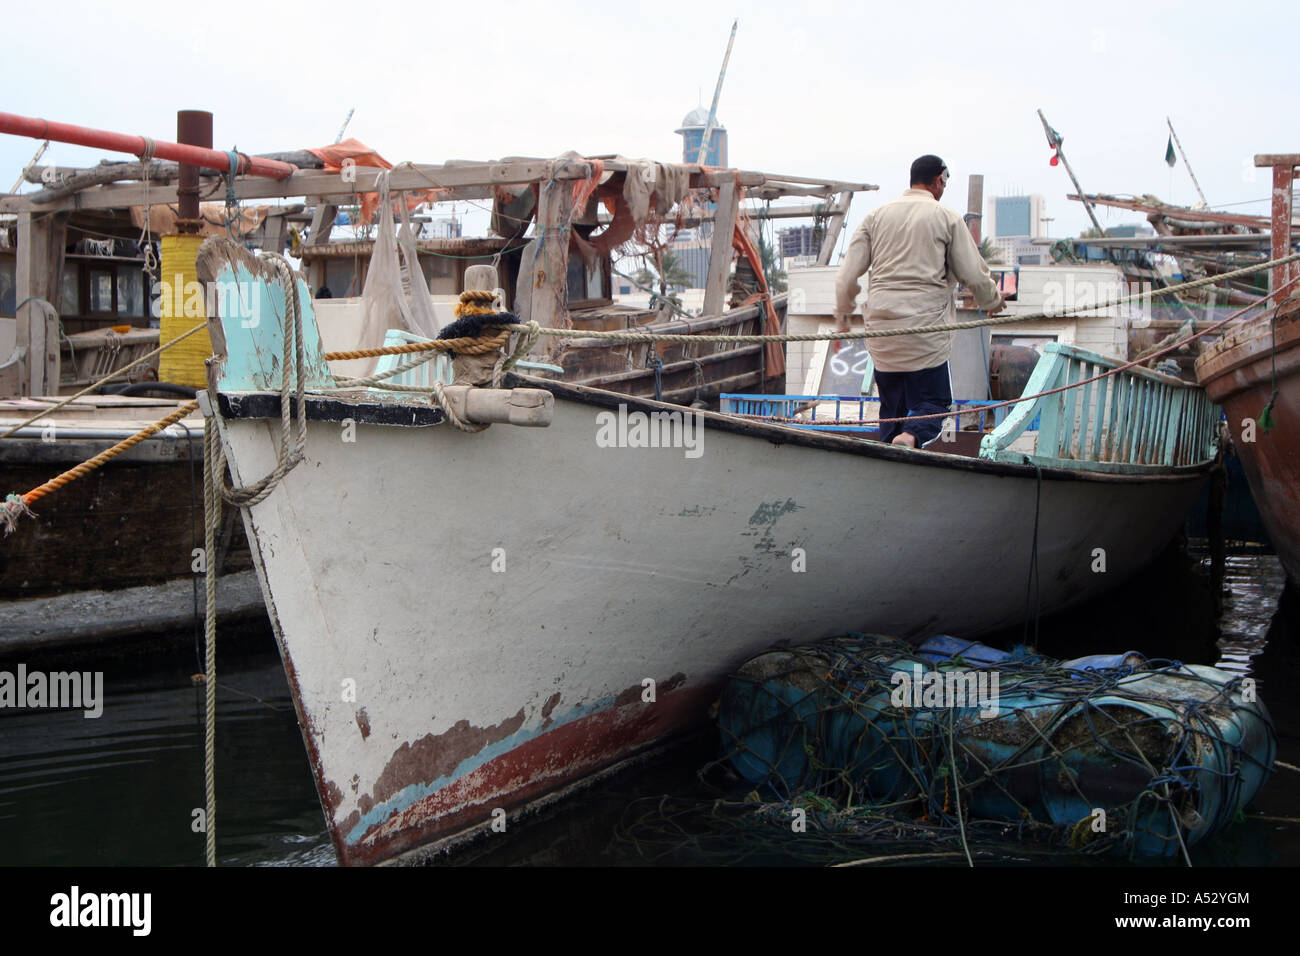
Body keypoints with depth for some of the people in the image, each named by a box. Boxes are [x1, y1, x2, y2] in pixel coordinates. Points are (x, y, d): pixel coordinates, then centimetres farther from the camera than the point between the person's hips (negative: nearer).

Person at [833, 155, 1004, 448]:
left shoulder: (876, 215, 10)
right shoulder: (947, 218, 1)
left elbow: (847, 275, 6)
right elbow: (974, 275, 1)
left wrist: (842, 319, 17)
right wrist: (994, 302, 21)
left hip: (881, 326, 4)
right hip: (925, 326, -4)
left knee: (892, 406, 15)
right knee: (934, 400, 3)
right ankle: (911, 437, -25)